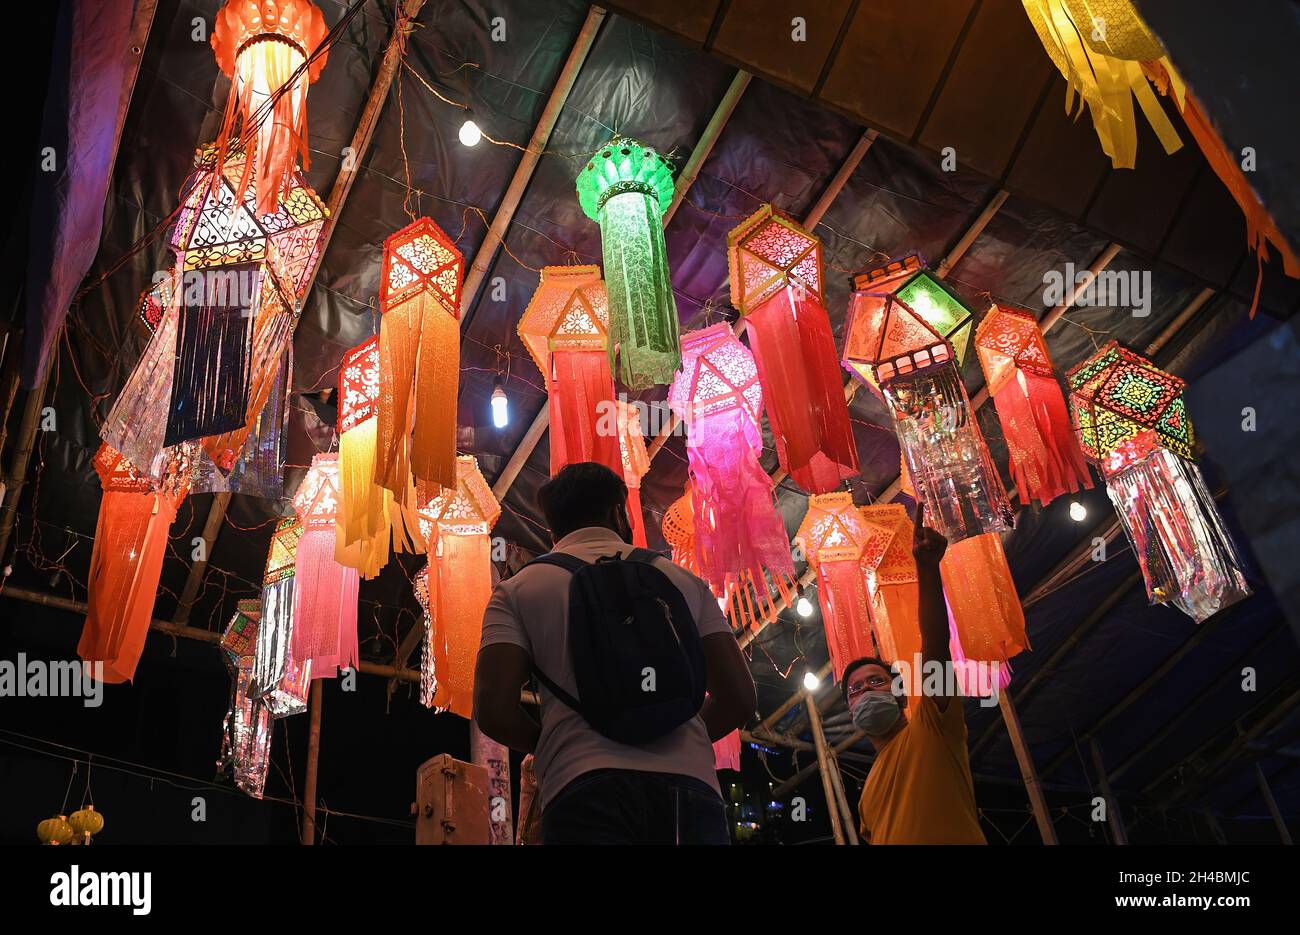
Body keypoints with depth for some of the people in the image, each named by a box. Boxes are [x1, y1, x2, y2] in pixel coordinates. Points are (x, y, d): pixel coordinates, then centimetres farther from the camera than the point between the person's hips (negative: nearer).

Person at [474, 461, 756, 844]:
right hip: (689, 785, 2)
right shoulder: (683, 580, 19)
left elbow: (493, 709, 1)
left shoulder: (517, 590, 14)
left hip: (582, 787, -1)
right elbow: (739, 698, 13)